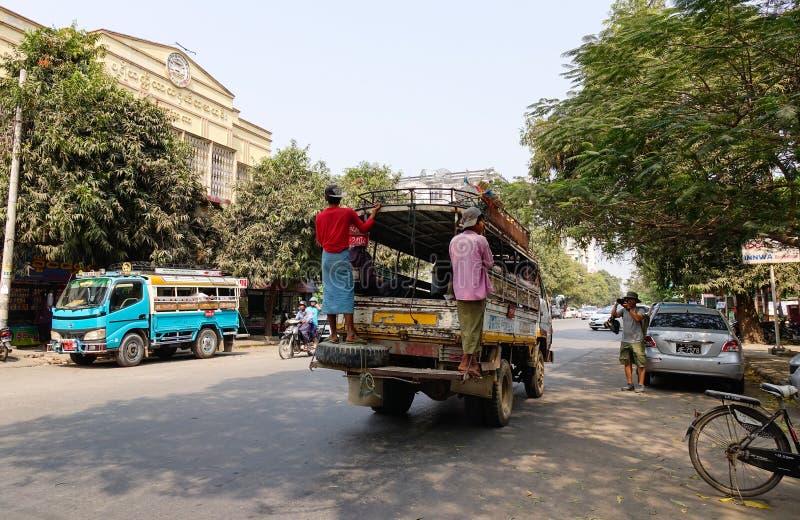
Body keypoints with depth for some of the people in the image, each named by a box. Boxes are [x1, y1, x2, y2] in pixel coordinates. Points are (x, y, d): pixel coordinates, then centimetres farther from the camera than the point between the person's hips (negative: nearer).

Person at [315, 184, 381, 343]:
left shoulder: (320, 217, 5)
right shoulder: (348, 213, -3)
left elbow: (320, 241, 12)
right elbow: (364, 228, 4)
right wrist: (373, 213, 16)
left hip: (327, 257, 3)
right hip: (342, 256, -3)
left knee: (329, 294, 7)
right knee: (346, 293, -3)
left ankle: (333, 334, 8)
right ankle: (350, 332, -10)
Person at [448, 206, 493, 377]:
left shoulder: (454, 240, 9)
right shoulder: (480, 240, -8)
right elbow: (489, 264, 2)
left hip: (459, 291, 6)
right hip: (476, 290, -5)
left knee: (466, 328, 9)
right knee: (473, 328, -1)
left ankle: (473, 362, 13)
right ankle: (465, 361, -3)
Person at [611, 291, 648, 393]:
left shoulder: (640, 309, -1)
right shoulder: (623, 310, 11)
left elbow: (638, 318, -20)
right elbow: (613, 315, 0)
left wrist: (629, 308, -22)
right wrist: (616, 305, -9)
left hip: (637, 341, -5)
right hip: (625, 341, 5)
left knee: (640, 364, -4)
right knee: (627, 363, 7)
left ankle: (640, 384, 0)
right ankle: (630, 383, 14)